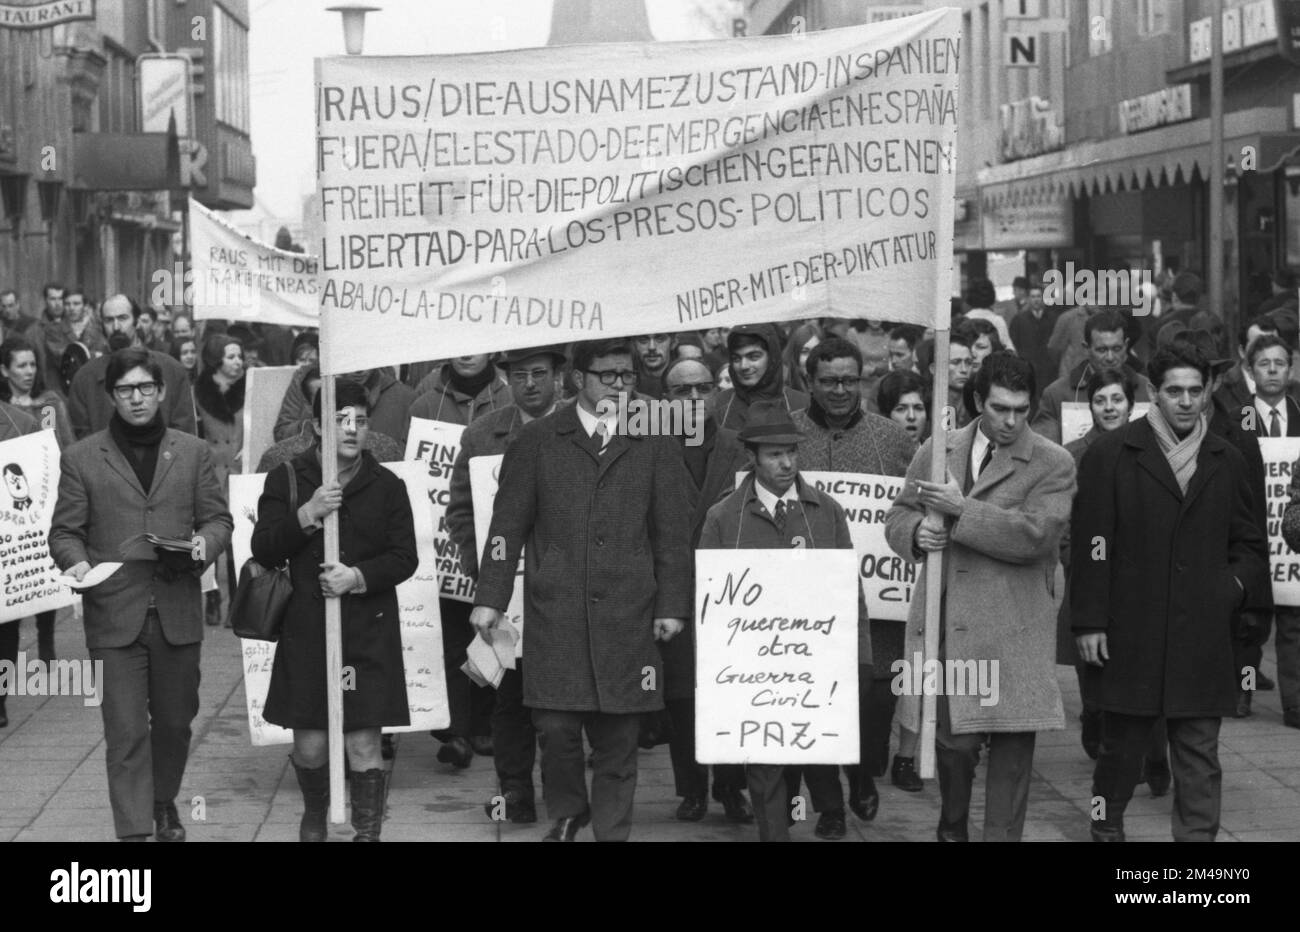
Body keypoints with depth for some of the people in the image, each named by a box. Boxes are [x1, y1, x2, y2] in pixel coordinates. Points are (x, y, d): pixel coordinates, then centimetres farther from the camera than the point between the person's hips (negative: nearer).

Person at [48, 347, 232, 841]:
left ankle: (164, 804, 38)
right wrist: (76, 561, -17)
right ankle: (134, 829, -4)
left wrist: (205, 542, -12)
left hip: (178, 611, 2)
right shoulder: (81, 458, 4)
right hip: (114, 615, -2)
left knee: (174, 722, 15)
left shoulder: (193, 452, 9)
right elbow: (64, 531, 4)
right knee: (126, 733, -6)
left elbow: (218, 518, 10)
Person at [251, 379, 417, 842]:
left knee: (364, 743, -1)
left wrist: (358, 577, -14)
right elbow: (263, 549, -3)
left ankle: (368, 831, 11)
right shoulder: (286, 480, 3)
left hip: (369, 631, 0)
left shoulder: (387, 486, 3)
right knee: (310, 744, 6)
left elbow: (404, 557, 1)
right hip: (306, 630, 0)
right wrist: (308, 514, -16)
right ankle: (314, 813, 35)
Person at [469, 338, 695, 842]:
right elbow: (508, 524, 6)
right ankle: (565, 815, 21)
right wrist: (490, 597, 1)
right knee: (557, 727, -3)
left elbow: (673, 531, 9)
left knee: (619, 735, 2)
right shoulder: (538, 440, 7)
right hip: (553, 612, -1)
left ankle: (612, 832, 14)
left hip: (627, 616, 1)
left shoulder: (654, 444, 9)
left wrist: (672, 605, 3)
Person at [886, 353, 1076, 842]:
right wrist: (917, 529, -6)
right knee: (951, 738, 4)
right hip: (944, 624, 2)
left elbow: (1034, 534, -13)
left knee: (1012, 744, -2)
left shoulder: (1053, 465, 0)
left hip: (1012, 631, -2)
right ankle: (952, 828, 28)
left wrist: (961, 509, -15)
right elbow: (897, 517, 17)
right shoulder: (935, 452, 12)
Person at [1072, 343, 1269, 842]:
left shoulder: (1227, 461, 11)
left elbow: (1251, 546, 19)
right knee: (1121, 746, 10)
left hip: (1202, 639, 2)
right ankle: (1106, 828, 29)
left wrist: (1234, 585, -1)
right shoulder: (1111, 455, 1)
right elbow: (1089, 545, -2)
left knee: (1199, 756, 0)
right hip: (1129, 636, -2)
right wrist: (1089, 623, -6)